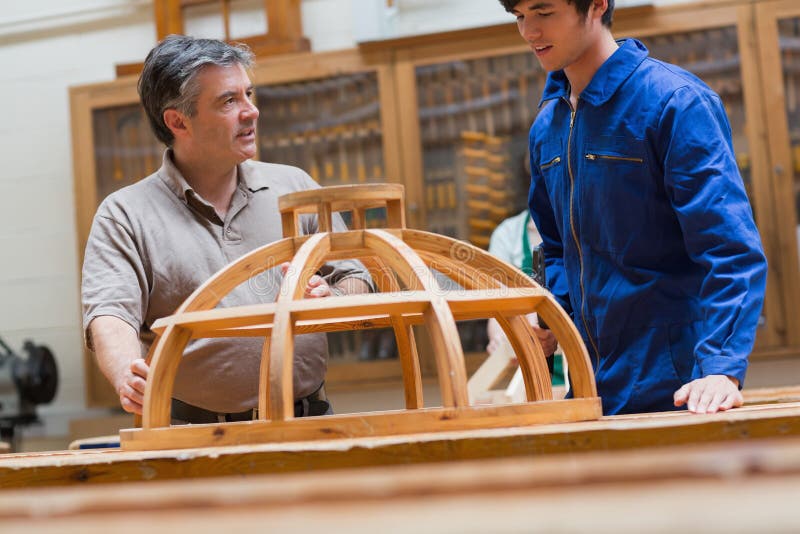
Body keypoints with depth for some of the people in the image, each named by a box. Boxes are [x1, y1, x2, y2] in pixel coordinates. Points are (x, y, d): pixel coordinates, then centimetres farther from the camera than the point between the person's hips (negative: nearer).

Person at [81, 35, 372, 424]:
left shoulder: (294, 188, 17)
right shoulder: (124, 214, 7)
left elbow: (356, 283, 20)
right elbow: (109, 316, -6)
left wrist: (330, 301, -4)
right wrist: (129, 377, -28)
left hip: (307, 423, 3)